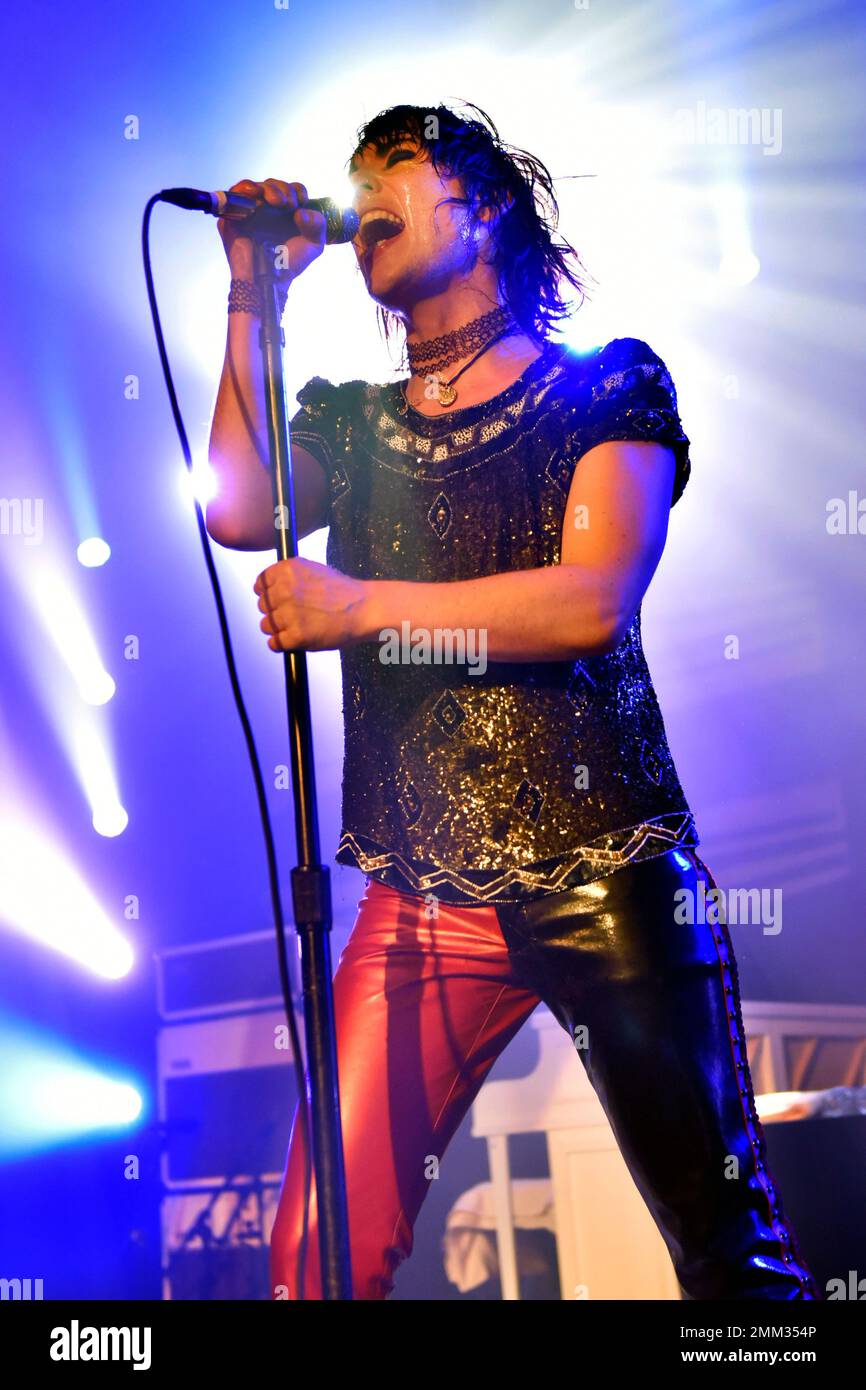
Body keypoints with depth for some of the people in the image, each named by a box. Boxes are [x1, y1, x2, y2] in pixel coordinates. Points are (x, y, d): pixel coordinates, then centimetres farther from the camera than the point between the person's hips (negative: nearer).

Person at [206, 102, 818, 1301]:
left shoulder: (610, 387, 5)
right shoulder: (349, 423, 17)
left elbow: (594, 600, -10)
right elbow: (237, 511, -2)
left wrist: (356, 607, -10)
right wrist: (252, 295, 2)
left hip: (609, 878, -3)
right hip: (421, 901, 3)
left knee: (731, 1251, 3)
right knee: (317, 1264, -4)